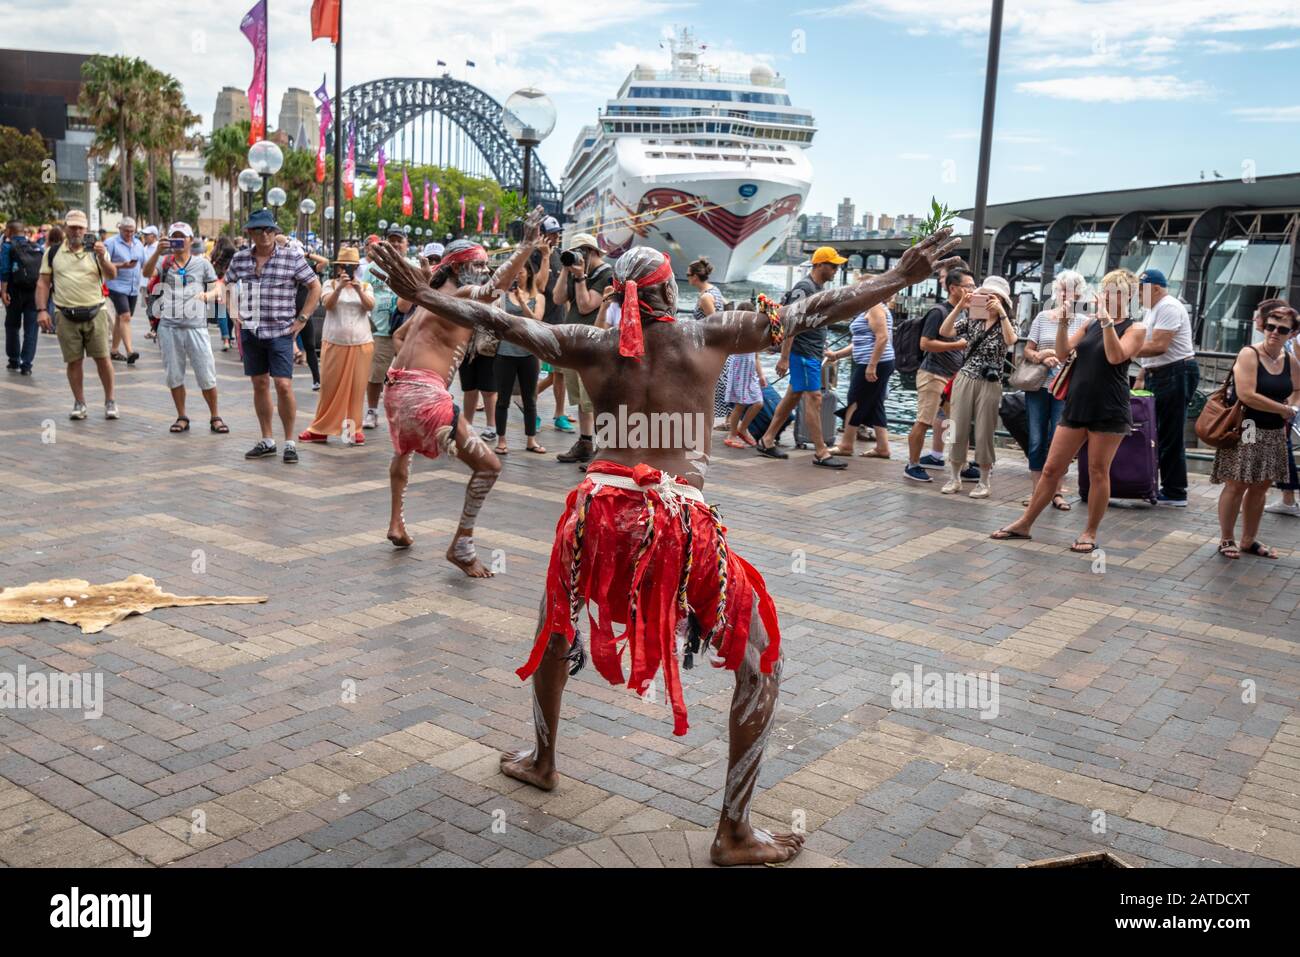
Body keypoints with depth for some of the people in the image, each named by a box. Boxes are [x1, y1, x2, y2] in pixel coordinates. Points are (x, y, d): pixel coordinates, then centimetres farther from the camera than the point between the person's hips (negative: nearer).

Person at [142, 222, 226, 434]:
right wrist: (157, 252, -25)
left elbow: (217, 287, 8)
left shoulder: (202, 263, 7)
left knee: (206, 376, 1)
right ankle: (181, 418, 20)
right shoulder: (164, 262, 7)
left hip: (195, 326, -1)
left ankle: (215, 417, 13)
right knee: (174, 375, 9)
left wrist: (208, 295, -14)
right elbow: (146, 273, -11)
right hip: (169, 327, 2)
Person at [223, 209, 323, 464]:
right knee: (260, 385, 9)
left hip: (280, 332, -4)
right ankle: (267, 441, 19)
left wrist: (301, 319, -4)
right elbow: (229, 286, 24)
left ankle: (289, 442, 2)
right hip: (250, 331, 4)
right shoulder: (239, 259, 7)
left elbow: (315, 287, 1)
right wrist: (233, 313, 11)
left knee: (283, 386, -10)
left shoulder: (292, 257, -4)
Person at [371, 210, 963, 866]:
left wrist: (420, 294, 25)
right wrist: (902, 277, 11)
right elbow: (812, 312, 4)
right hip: (681, 521, -3)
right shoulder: (709, 338, 3)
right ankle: (733, 832, 13)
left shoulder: (590, 347, 9)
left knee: (556, 625, 33)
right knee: (760, 662, 13)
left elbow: (497, 321, 13)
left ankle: (542, 760, 51)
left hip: (600, 510, 3)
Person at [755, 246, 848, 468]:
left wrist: (823, 349, 21)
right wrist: (784, 358, -22)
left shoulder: (817, 288, 17)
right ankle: (821, 453, -6)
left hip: (812, 353, 10)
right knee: (814, 399, -9)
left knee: (792, 397, 13)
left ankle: (766, 441, 20)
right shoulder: (804, 288, -14)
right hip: (803, 353, -10)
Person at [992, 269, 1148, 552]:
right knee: (1051, 468, 6)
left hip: (1109, 411, -4)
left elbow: (1116, 356, -17)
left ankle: (1090, 533, 14)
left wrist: (1107, 319, -18)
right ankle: (1024, 524, 14)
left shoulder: (1135, 328, 0)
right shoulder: (1090, 322, 13)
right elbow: (1063, 351, 4)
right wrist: (1063, 321, -8)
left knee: (1098, 472, 1)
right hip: (1076, 406, 5)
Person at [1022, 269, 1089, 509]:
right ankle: (1036, 490, 12)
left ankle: (1057, 492, 7)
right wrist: (1041, 358, -12)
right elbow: (1027, 350, 7)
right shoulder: (1042, 317, 9)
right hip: (1038, 386, 2)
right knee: (1036, 440, 4)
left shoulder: (1082, 321, 2)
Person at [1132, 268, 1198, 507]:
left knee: (1171, 436, -7)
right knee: (1153, 432, 10)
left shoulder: (1169, 308, -14)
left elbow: (1158, 346, -22)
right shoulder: (1152, 310, 19)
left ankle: (1175, 494, -1)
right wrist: (1140, 379, 19)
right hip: (1159, 376, 10)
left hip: (1176, 375, -10)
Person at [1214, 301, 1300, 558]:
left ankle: (1249, 541, 22)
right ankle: (1226, 540, 11)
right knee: (1236, 486, -1)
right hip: (1247, 431, -6)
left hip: (1274, 435, 6)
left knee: (1260, 487, 11)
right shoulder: (1249, 355, -12)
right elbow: (1246, 395, -22)